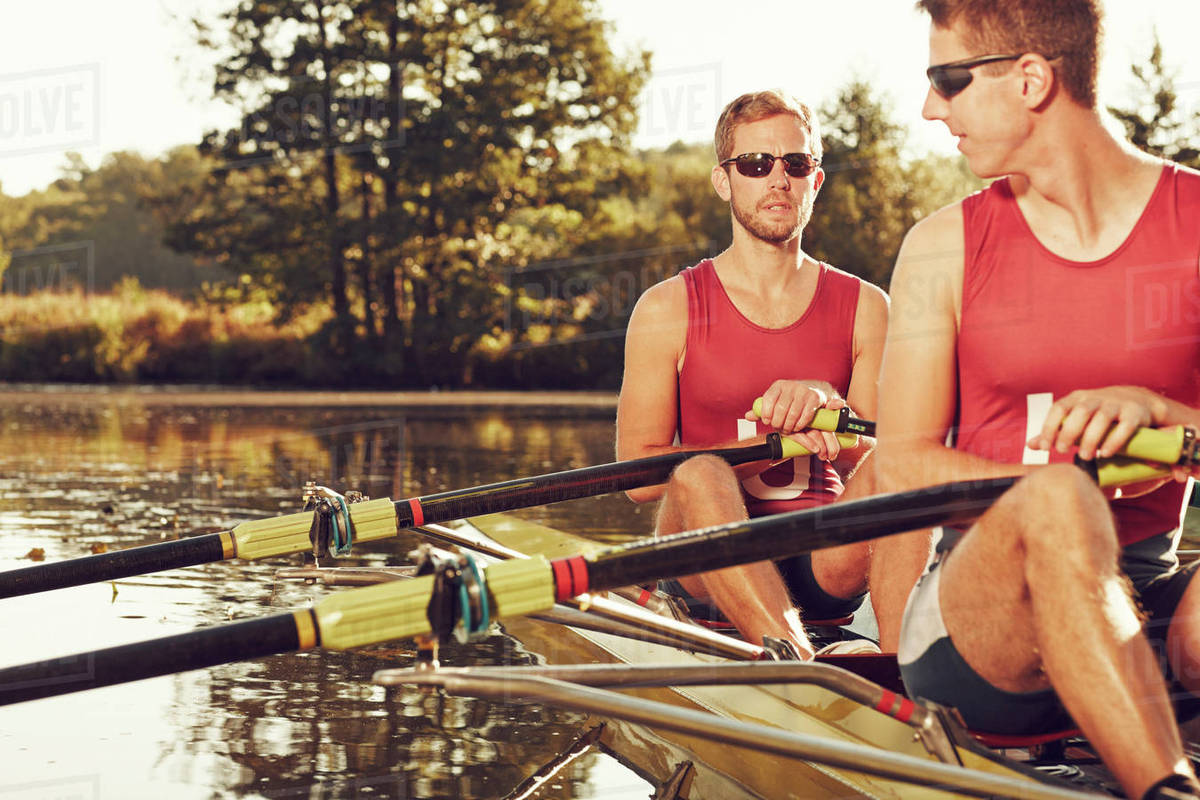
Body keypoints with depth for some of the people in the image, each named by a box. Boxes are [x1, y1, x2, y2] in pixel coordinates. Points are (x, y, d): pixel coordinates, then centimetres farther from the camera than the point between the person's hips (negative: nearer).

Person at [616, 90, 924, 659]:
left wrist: (826, 404, -19)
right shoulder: (668, 310, 4)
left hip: (827, 555, 2)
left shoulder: (864, 308, 10)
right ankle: (792, 655, -51)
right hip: (712, 567, -1)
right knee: (697, 474, -34)